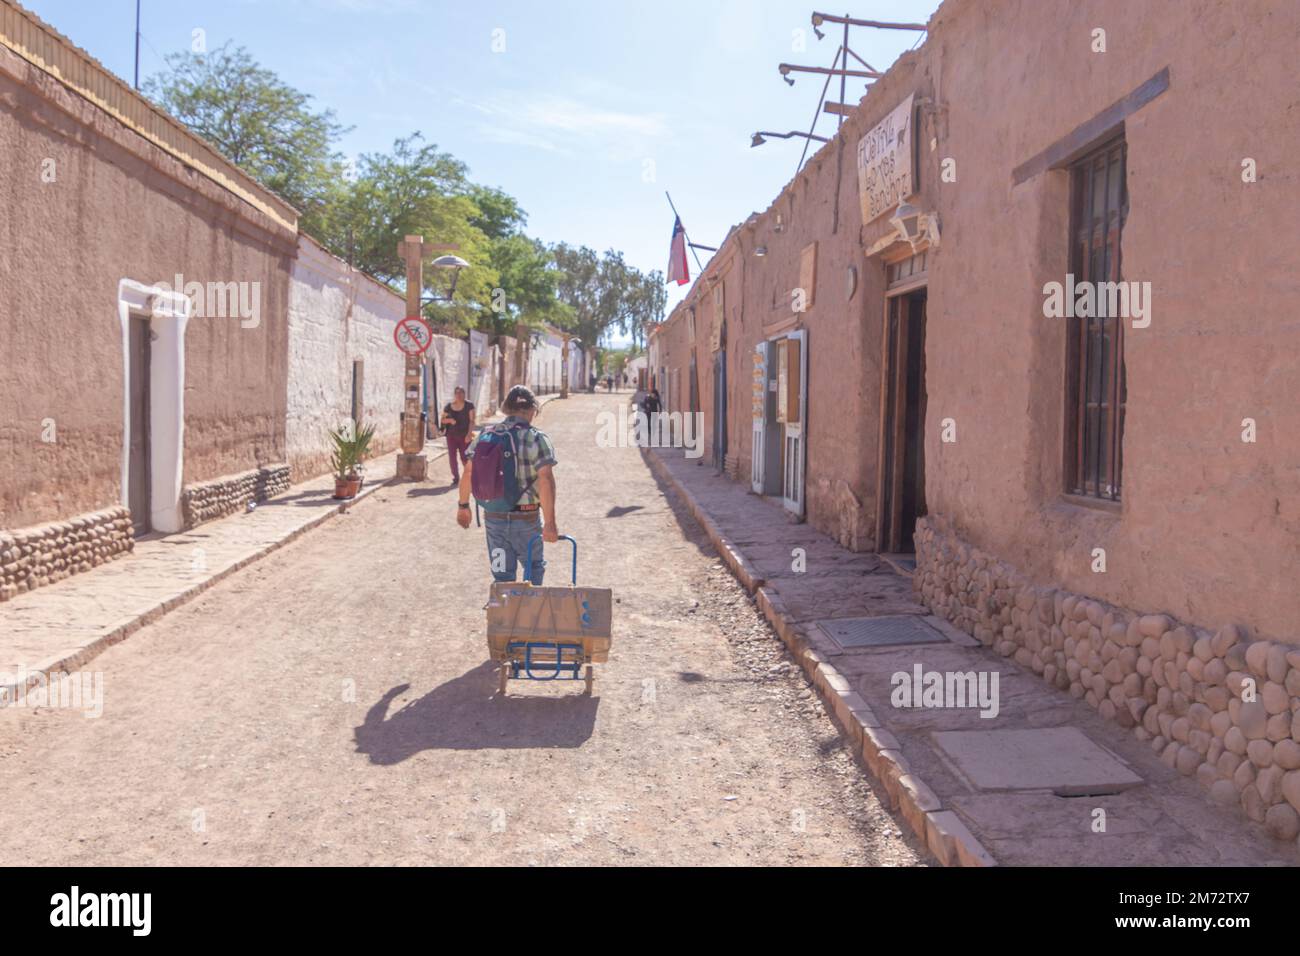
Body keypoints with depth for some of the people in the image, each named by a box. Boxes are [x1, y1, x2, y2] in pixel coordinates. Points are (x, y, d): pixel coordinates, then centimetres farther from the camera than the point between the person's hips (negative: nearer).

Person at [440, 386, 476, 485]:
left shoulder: (469, 405, -3)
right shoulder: (449, 406, 5)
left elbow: (472, 421, -6)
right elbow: (443, 419, 12)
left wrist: (469, 434, -14)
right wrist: (449, 420, -10)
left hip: (464, 436, -3)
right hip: (451, 435, 3)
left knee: (464, 457, -5)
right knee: (452, 457, 2)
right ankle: (456, 478, 12)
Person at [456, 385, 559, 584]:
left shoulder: (485, 435, 1)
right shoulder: (537, 439, -12)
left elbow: (468, 473, 1)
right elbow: (545, 480, -22)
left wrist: (463, 505, 14)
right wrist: (549, 523, -22)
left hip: (494, 517, 3)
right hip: (527, 519, -3)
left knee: (502, 577, 13)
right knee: (535, 568, 21)